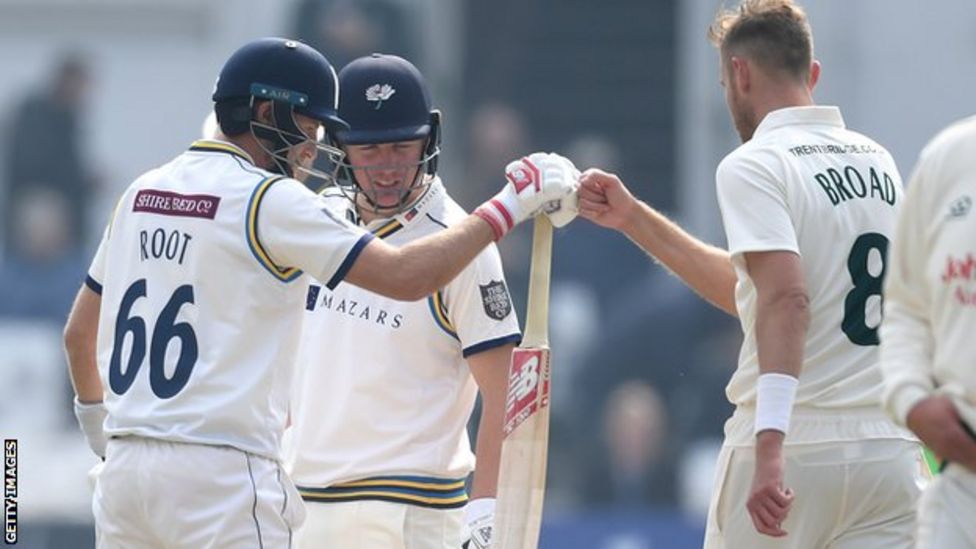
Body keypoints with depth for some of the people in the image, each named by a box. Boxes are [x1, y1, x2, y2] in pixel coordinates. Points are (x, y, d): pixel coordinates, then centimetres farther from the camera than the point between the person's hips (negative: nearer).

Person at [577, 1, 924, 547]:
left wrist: (770, 446, -28)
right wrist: (633, 217, 28)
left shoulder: (753, 165, -6)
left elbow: (786, 300, -21)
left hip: (793, 447, -5)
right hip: (893, 451, 5)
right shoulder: (878, 162, 16)